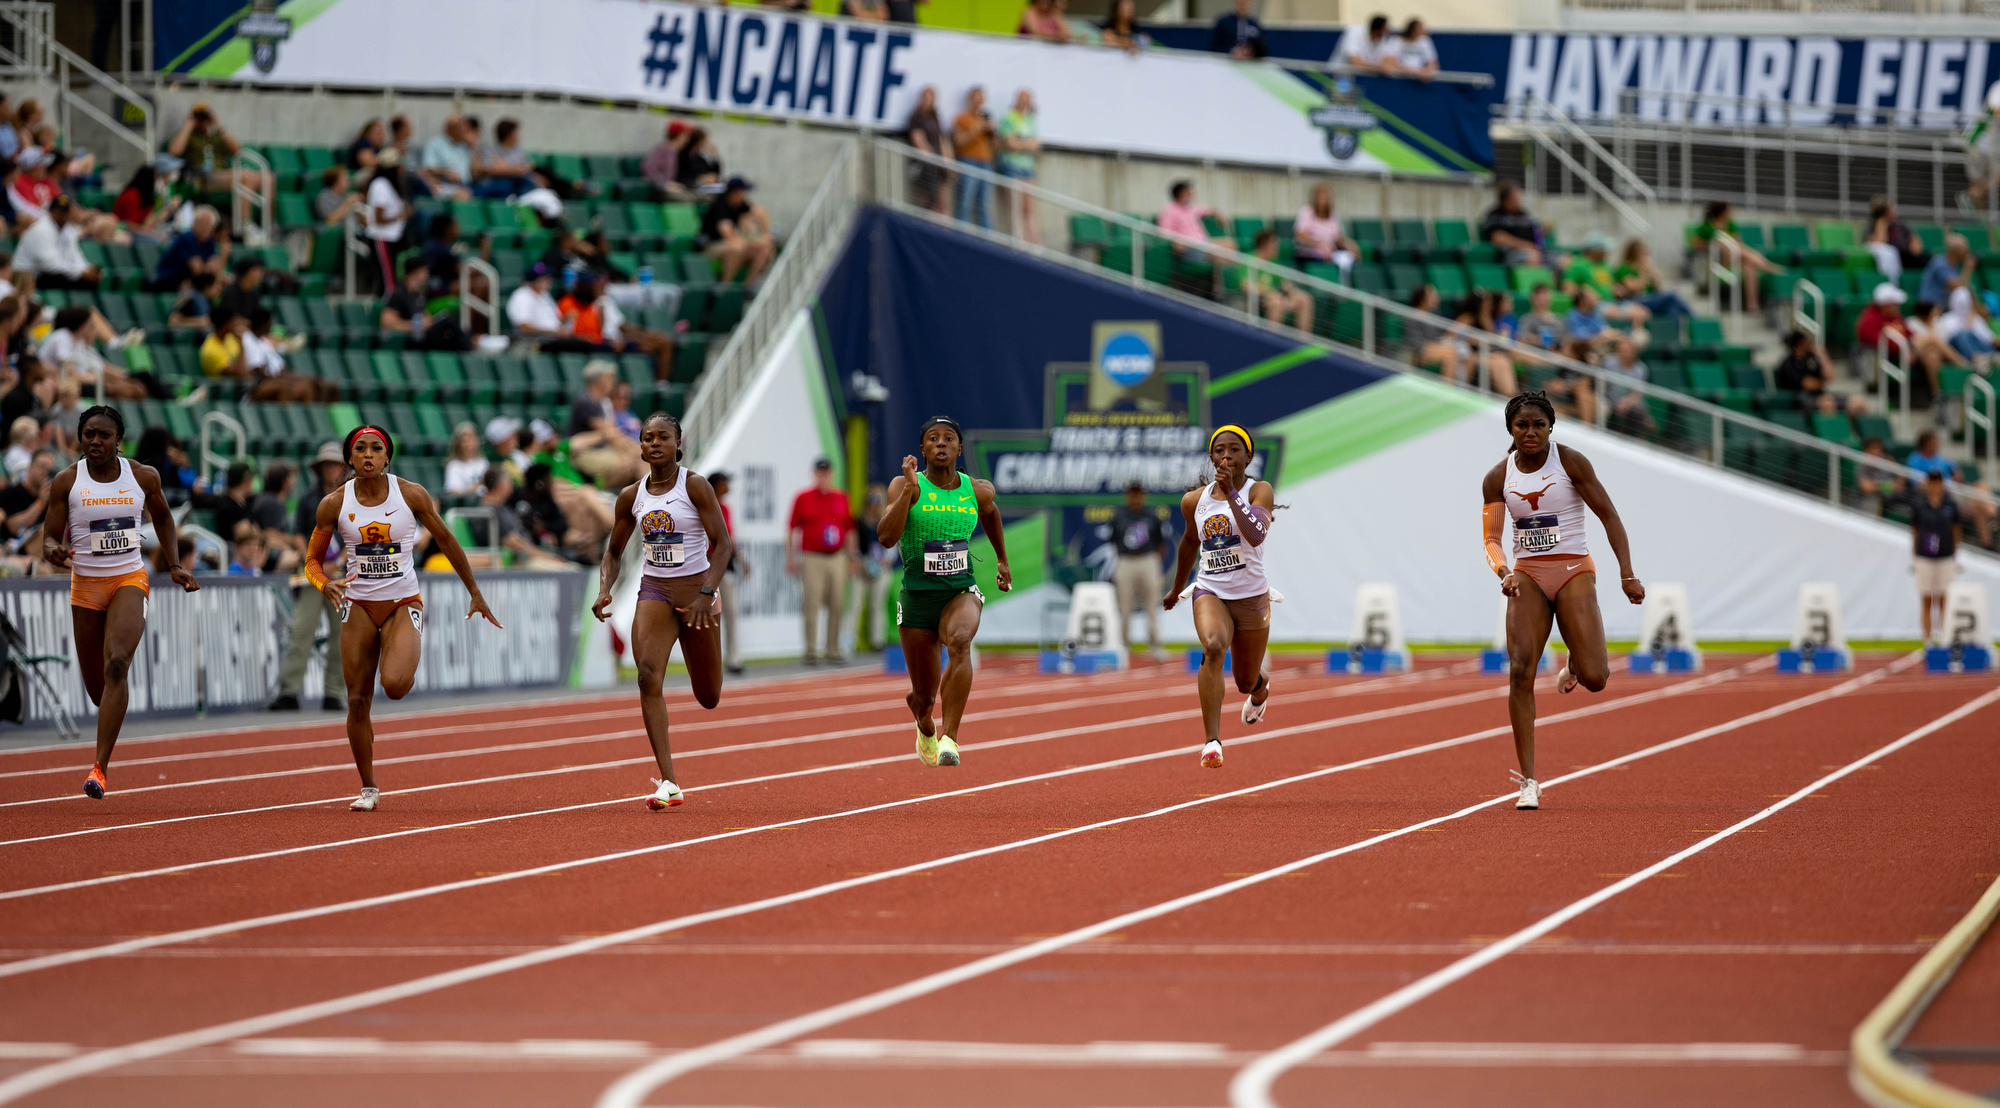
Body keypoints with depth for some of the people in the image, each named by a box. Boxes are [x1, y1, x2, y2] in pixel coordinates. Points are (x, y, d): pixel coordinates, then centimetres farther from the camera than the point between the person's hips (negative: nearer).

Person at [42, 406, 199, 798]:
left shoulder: (143, 477, 0)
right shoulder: (66, 482, -4)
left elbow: (162, 517, 20)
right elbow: (50, 540, -3)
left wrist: (174, 567, 13)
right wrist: (55, 553, -26)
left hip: (129, 579, -1)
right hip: (85, 585, 1)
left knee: (117, 663, -24)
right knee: (96, 686, 8)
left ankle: (100, 767, -29)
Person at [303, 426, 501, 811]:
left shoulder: (411, 494, -7)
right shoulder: (334, 504, -5)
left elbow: (445, 540, 5)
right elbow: (312, 560, 2)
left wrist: (475, 593, 10)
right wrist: (325, 584, -22)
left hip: (403, 604, -2)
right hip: (358, 606, 2)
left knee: (394, 685, -26)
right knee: (357, 700, 0)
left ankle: (407, 662, 13)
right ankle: (368, 789, 14)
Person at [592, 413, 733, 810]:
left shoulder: (695, 486, -8)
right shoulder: (632, 496, 3)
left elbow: (722, 545, -11)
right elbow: (615, 552, 13)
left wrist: (707, 594, -23)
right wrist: (604, 591, -6)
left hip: (695, 588, -2)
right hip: (654, 591, 2)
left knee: (708, 698, 7)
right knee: (648, 677, -22)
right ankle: (668, 784, -24)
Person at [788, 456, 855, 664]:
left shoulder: (842, 497, 11)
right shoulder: (803, 498, 2)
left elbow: (849, 529, 16)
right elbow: (791, 529, 4)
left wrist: (851, 557, 13)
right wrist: (790, 558, -1)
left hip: (837, 558, 3)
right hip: (812, 558, -3)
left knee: (837, 606, 3)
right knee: (811, 605, -8)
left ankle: (833, 650, 10)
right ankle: (810, 652, -5)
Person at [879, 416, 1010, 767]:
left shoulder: (977, 491, 3)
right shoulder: (905, 486, -6)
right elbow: (886, 537, -20)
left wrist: (1002, 560, 33)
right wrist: (909, 488, -24)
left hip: (962, 592, 0)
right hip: (918, 596, 0)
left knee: (959, 640, -36)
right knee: (924, 695, 8)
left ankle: (950, 738, -38)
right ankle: (926, 727, 48)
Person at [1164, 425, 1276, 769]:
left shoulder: (1259, 491, -9)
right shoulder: (1194, 500, 2)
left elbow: (1256, 535, -28)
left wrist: (1232, 494, -33)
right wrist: (1177, 588, 32)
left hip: (1252, 596, -1)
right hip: (1210, 592, 1)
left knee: (1246, 683, 13)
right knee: (1214, 646, -32)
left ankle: (1260, 684, 55)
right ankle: (1212, 742, -37)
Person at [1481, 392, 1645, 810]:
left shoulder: (1570, 461, -5)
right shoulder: (1498, 478, 3)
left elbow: (1609, 515, -3)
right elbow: (1491, 539, 0)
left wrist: (1627, 574, -10)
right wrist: (1503, 572, -22)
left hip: (1573, 572, -2)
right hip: (1528, 575, 2)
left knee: (1594, 678, -15)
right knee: (1520, 671, -16)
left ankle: (1575, 665, 27)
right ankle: (1528, 781, -12)